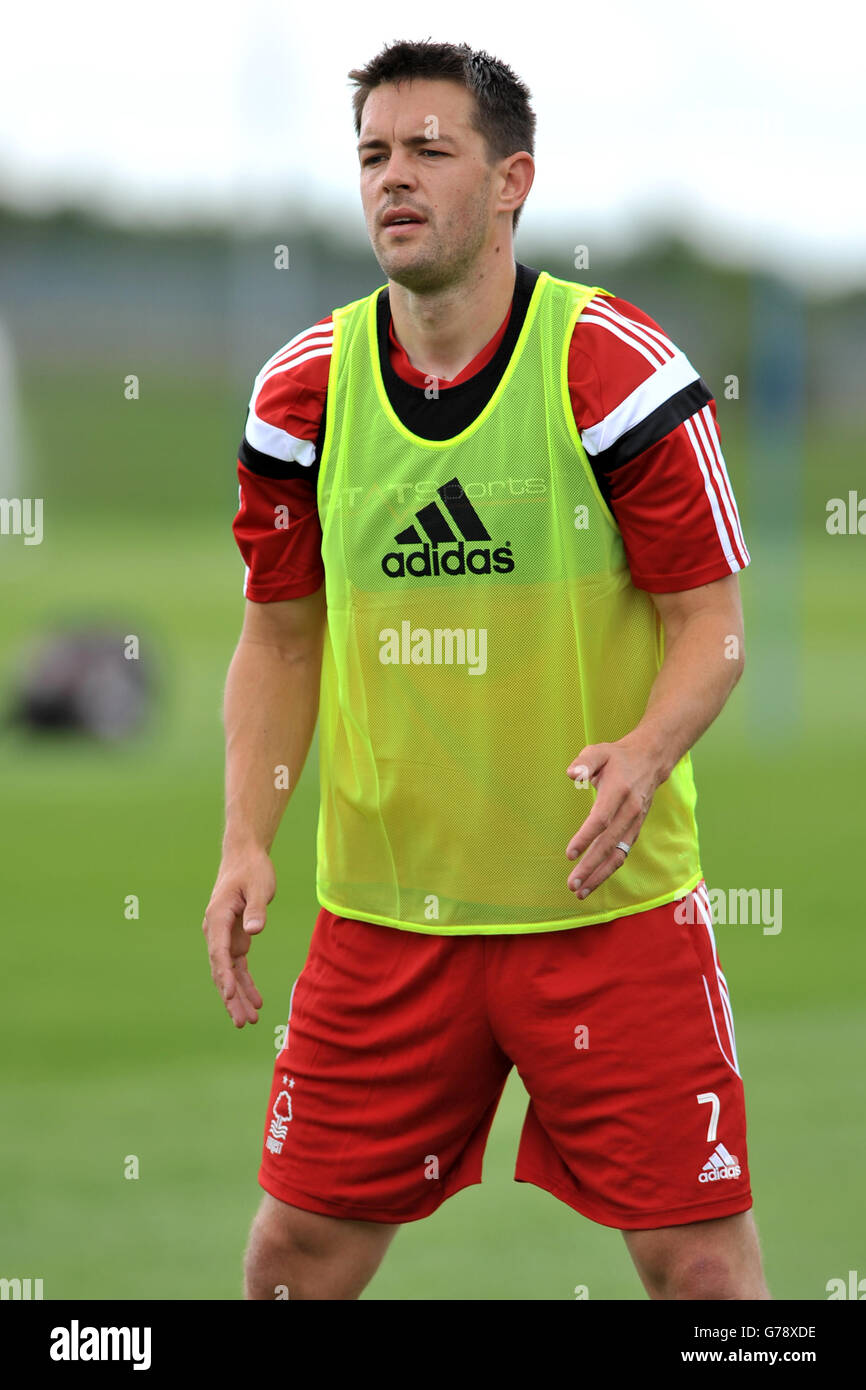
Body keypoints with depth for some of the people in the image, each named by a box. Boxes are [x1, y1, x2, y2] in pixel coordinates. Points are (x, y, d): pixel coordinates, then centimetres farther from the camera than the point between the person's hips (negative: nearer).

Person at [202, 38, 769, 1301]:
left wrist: (646, 753, -25)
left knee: (697, 1258, -3)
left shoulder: (619, 368, -9)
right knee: (299, 1245, 4)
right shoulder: (304, 389, 2)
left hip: (610, 901, -3)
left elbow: (710, 618, -6)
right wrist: (248, 841, 1)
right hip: (381, 905, 3)